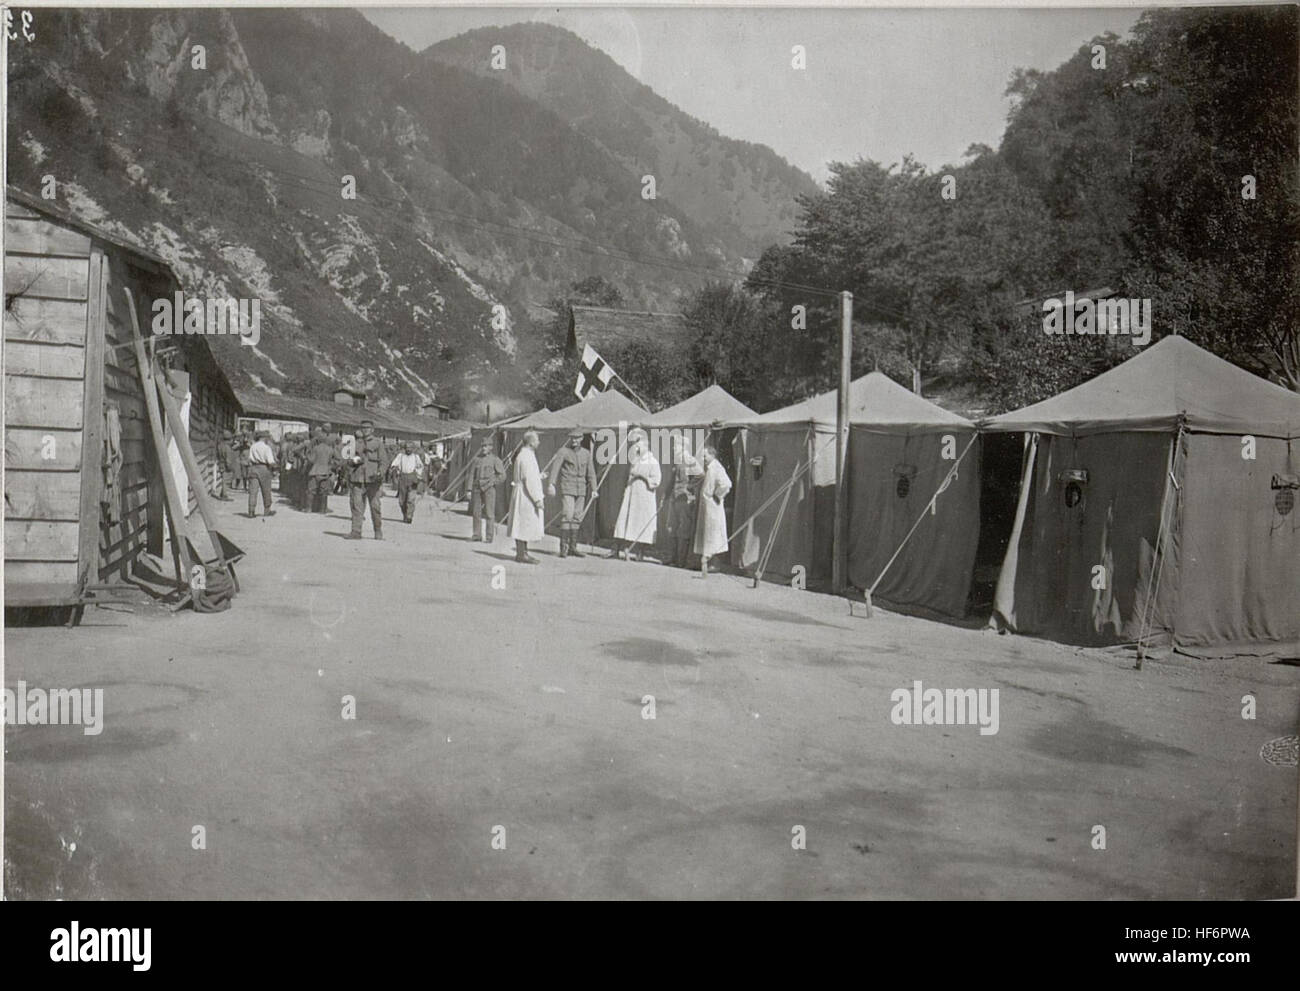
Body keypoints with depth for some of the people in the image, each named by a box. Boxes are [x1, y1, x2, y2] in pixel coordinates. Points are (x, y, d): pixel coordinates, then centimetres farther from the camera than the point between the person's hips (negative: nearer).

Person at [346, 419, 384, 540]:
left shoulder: (377, 443, 8)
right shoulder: (356, 443, 14)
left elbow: (382, 460, 5)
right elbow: (350, 460, 21)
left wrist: (380, 472, -9)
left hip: (372, 480, -2)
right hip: (357, 479, 2)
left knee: (375, 506, -1)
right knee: (357, 506, -4)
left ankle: (378, 532, 10)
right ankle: (356, 532, -3)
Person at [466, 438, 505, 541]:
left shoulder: (495, 460, 1)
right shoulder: (476, 459, 11)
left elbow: (502, 476, -1)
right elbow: (471, 474, 9)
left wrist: (492, 482, -12)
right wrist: (469, 490, 2)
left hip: (489, 489, -4)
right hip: (477, 488, 4)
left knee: (489, 513, -4)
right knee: (476, 513, 5)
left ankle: (490, 536, 0)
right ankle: (476, 535, 13)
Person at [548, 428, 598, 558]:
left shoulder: (586, 453, 11)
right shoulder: (563, 451, -2)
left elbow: (591, 472, 11)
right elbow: (556, 468, -11)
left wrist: (593, 489, 2)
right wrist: (552, 484, -24)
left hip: (581, 489, 5)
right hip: (567, 488, -5)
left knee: (577, 518, 6)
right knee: (567, 516, -12)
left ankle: (572, 547, 12)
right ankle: (563, 548, -9)